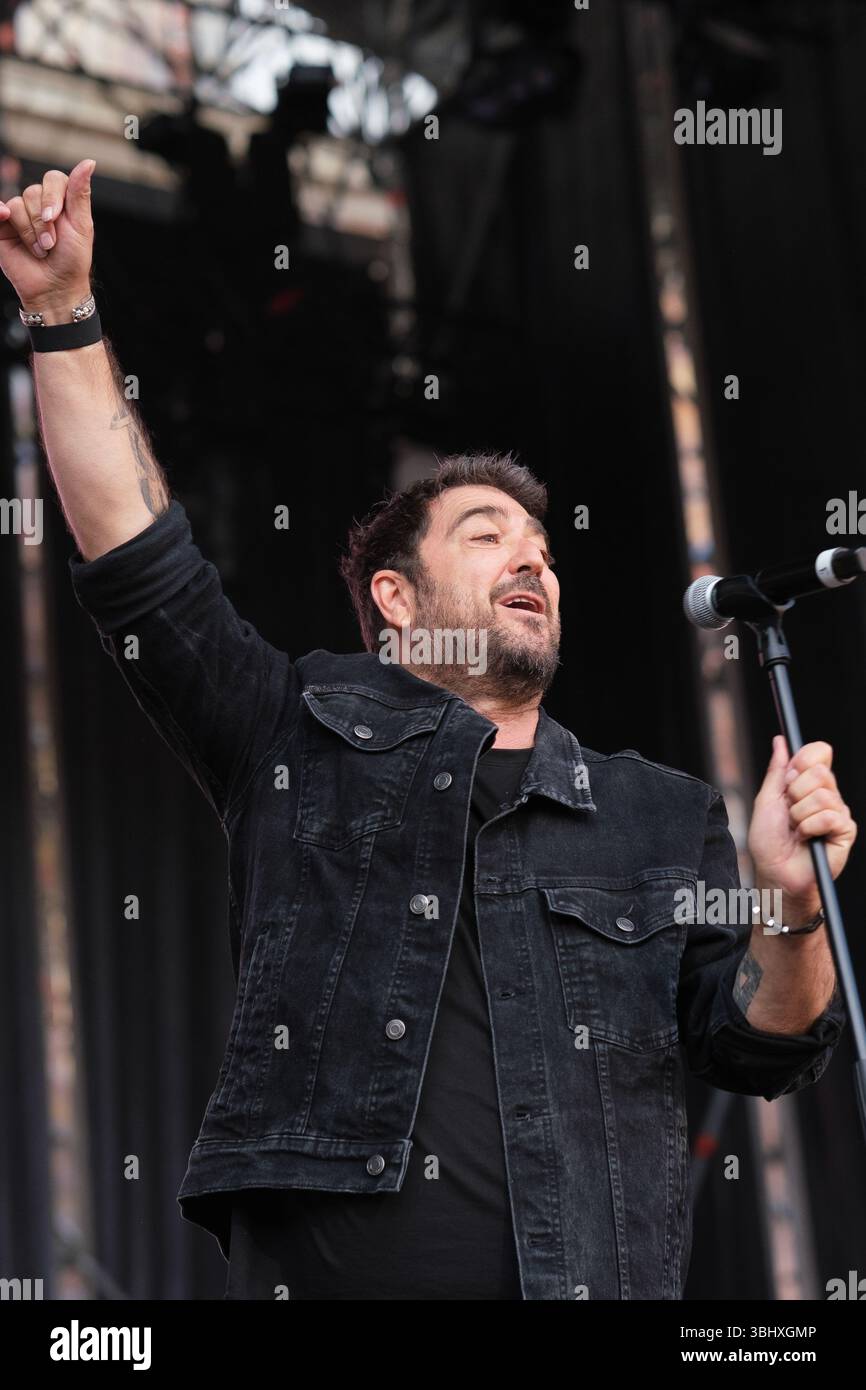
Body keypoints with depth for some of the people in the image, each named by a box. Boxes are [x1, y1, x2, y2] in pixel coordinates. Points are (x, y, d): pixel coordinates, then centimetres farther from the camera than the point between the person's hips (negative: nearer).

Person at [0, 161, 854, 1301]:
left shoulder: (665, 816, 14)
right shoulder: (306, 737, 9)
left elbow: (760, 1054, 10)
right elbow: (137, 551, 3)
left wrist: (793, 908, -9)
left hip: (594, 1277, 1)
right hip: (309, 1267, -1)